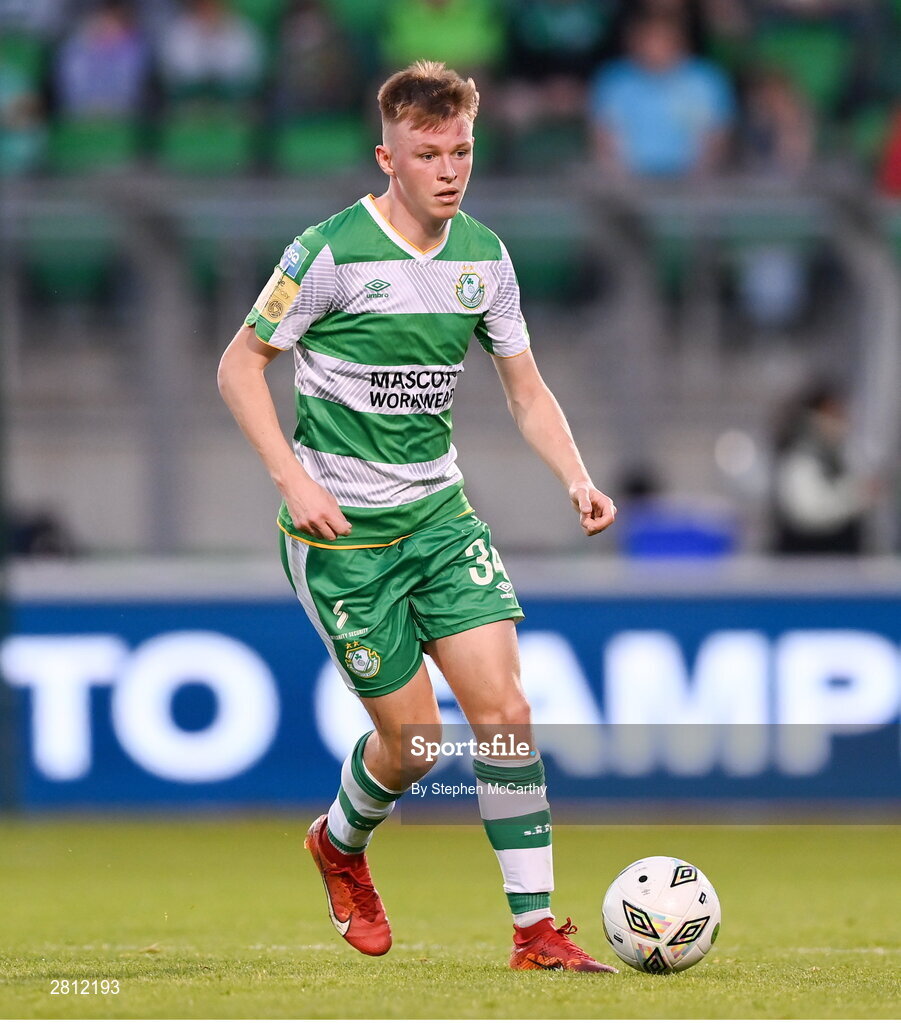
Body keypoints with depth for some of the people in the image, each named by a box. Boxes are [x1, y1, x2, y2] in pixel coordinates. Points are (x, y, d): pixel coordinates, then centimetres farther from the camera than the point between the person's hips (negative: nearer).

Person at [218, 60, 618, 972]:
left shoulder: (484, 256, 2)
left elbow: (526, 391, 10)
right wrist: (293, 478, -17)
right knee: (411, 743, -1)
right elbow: (239, 365, -7)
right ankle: (339, 844, 33)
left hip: (439, 513, 5)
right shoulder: (331, 253, -14)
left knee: (504, 710, -9)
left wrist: (577, 479, -6)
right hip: (343, 528, -5)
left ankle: (535, 929, -4)